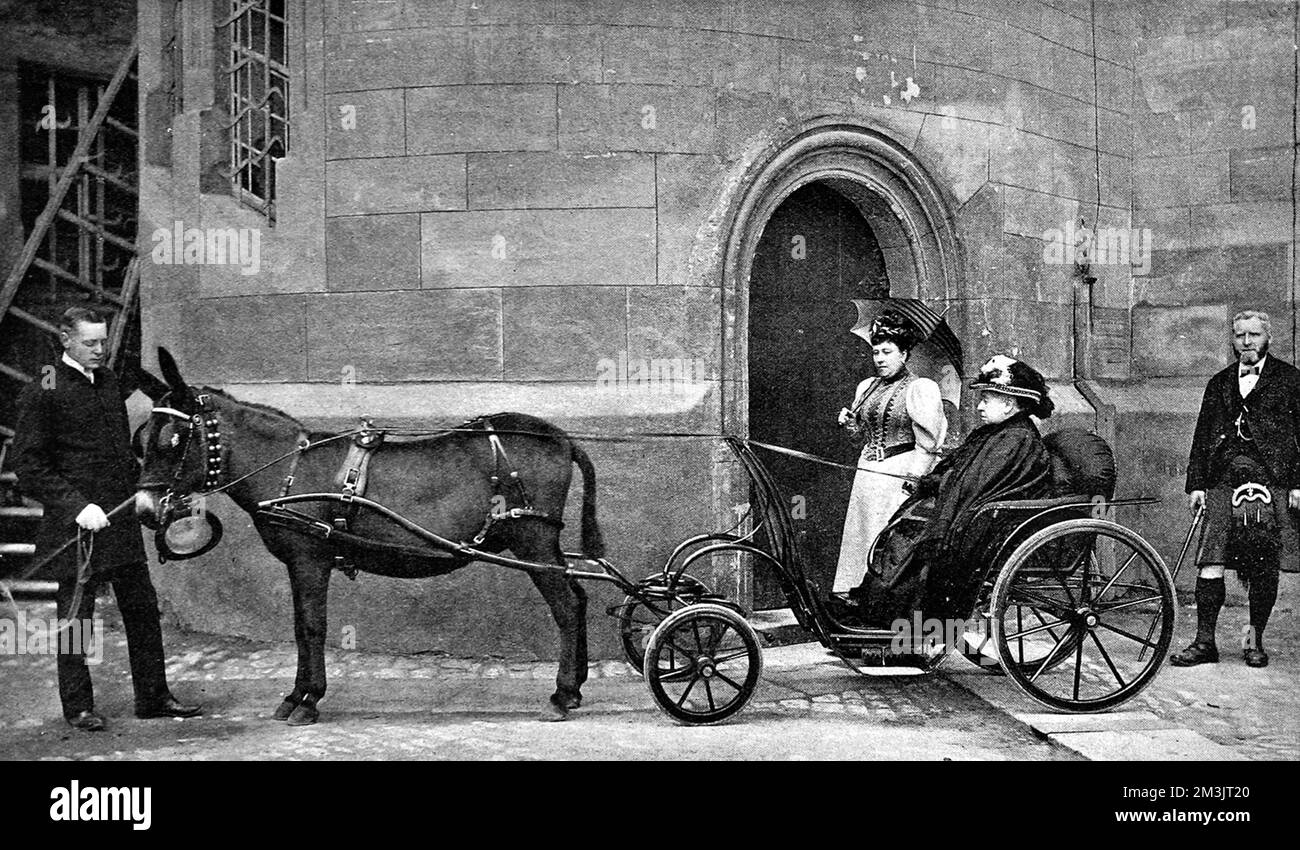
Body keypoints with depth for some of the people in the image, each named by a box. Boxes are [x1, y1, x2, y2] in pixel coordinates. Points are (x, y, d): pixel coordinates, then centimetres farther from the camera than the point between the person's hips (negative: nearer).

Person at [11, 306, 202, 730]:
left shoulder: (110, 382, 13)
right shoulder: (42, 392, -8)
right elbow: (28, 467, -11)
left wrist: (140, 490, 10)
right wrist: (76, 506, -20)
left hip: (122, 517, 7)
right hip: (76, 522, -7)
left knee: (143, 608, 10)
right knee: (76, 616, 3)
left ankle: (153, 696, 20)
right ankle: (78, 706, 17)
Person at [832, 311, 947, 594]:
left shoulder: (919, 389, -6)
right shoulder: (867, 387, 15)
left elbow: (927, 445, -10)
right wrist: (851, 423, 7)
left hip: (899, 476, -7)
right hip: (867, 475, 7)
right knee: (860, 539, 4)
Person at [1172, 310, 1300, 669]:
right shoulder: (1219, 383, 18)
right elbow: (1202, 436, 17)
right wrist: (1196, 484, 9)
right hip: (1224, 482, 3)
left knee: (1264, 568, 2)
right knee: (1210, 563, -6)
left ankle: (1255, 640, 17)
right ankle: (1204, 642, -2)